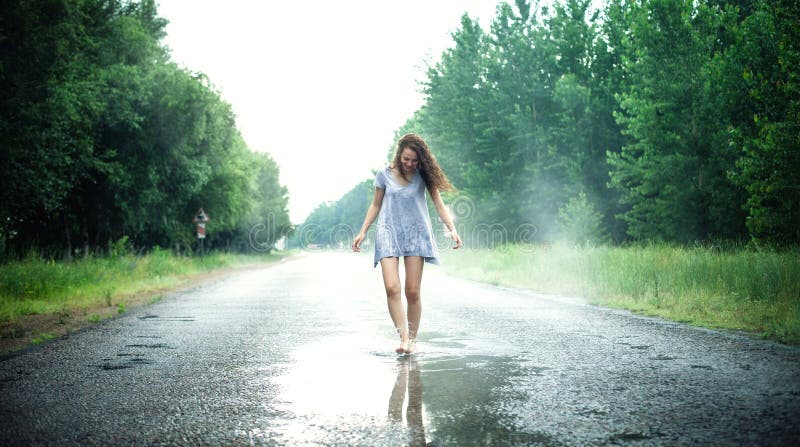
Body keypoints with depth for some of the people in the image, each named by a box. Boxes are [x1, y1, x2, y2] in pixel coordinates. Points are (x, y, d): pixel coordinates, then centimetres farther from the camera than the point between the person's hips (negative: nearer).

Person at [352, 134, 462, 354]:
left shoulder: (424, 175, 1)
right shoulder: (385, 175, 2)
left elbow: (439, 204, 0)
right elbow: (375, 205, 12)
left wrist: (451, 229, -13)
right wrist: (362, 232, 8)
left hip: (416, 233, 0)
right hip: (389, 232, 0)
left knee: (412, 292, -3)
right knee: (392, 288, -17)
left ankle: (412, 339, 11)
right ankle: (403, 337, -17)